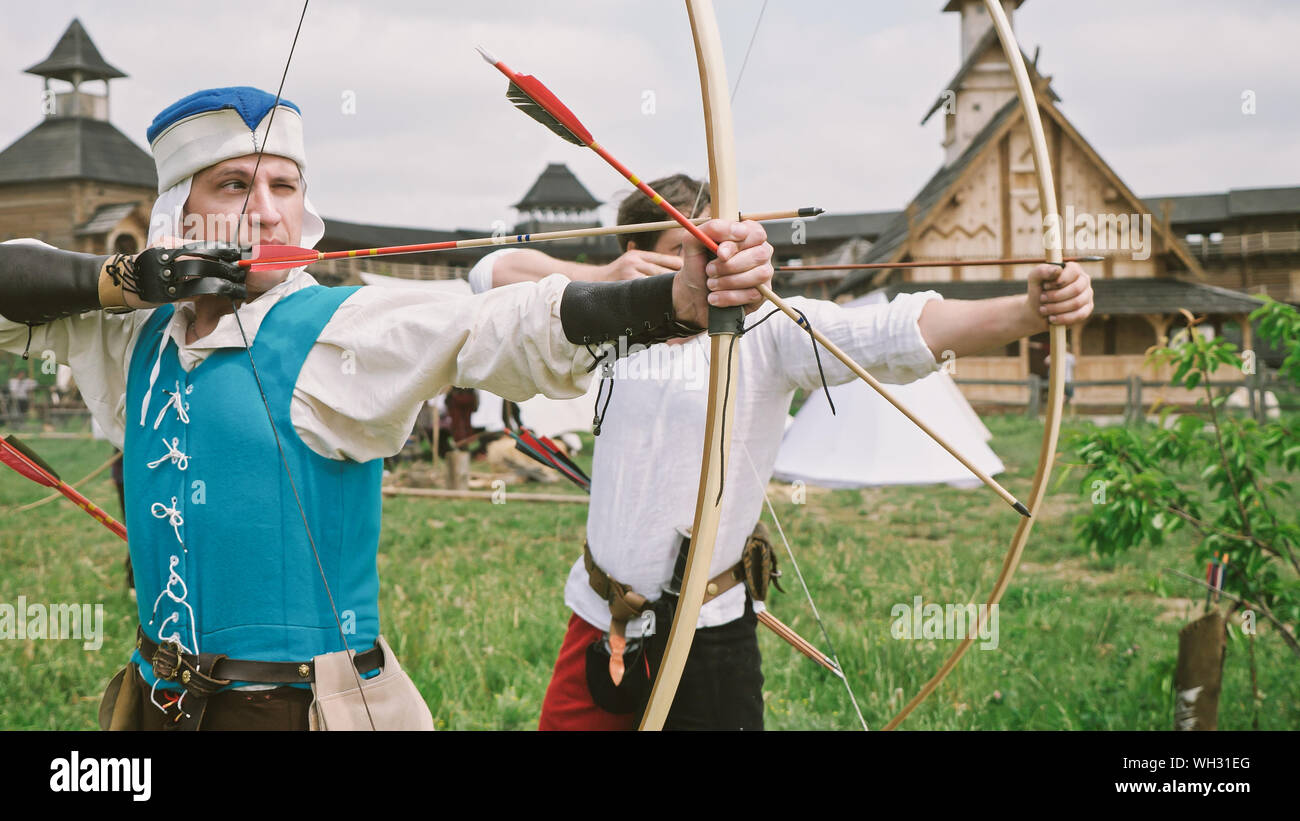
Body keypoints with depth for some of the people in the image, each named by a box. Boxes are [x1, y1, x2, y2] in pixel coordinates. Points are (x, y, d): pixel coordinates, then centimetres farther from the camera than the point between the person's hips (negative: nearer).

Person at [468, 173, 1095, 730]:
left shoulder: (767, 332, -10)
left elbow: (903, 330, -23)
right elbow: (492, 274, 6)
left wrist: (1028, 310, -38)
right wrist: (603, 278, -9)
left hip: (707, 630, -3)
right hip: (599, 619, 4)